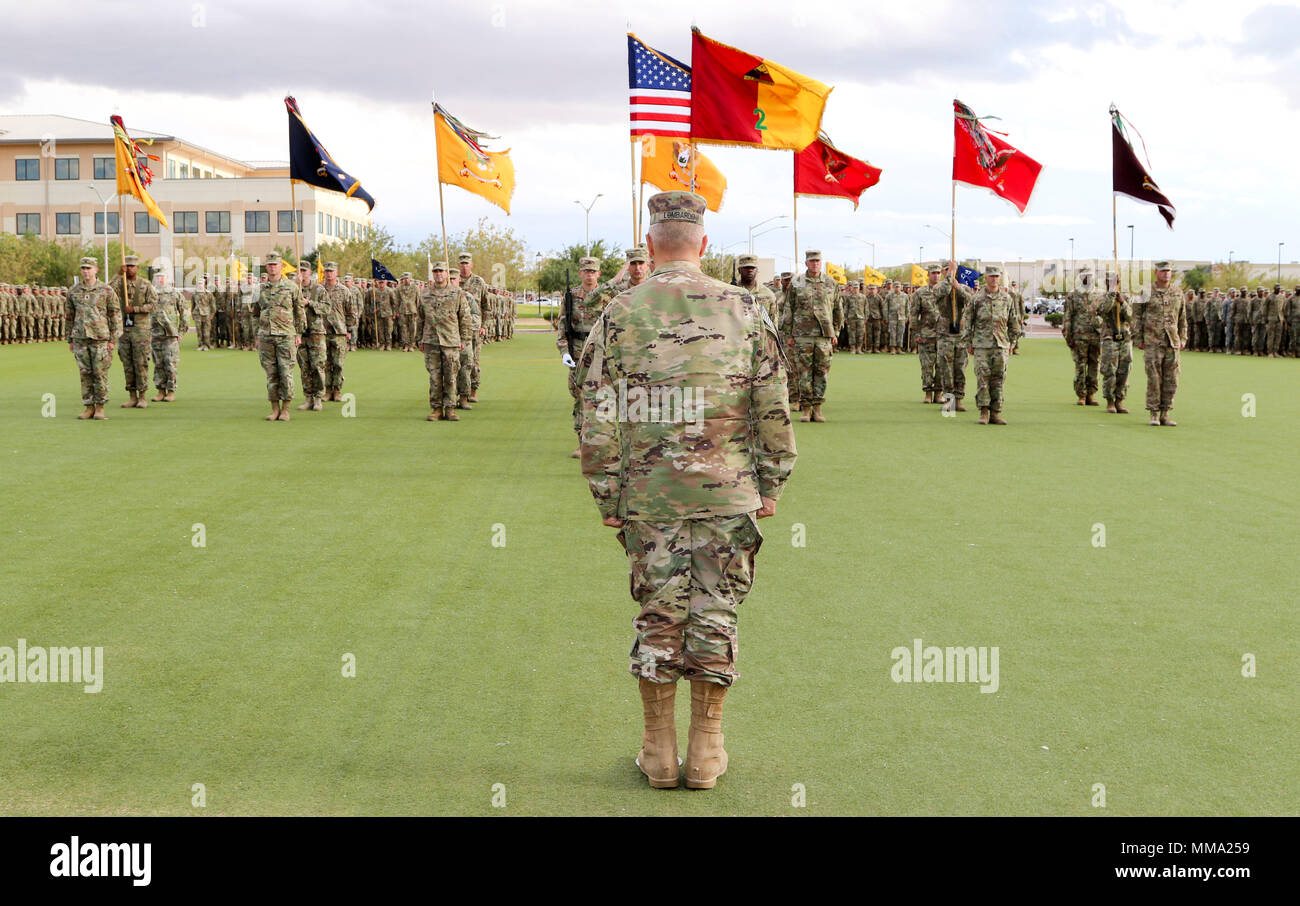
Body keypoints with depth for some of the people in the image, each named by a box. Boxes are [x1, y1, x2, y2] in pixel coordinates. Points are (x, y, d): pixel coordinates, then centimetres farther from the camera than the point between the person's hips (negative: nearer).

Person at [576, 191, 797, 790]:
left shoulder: (618, 316, -3)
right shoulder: (744, 310, 0)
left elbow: (598, 420, -3)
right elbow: (773, 409, 1)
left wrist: (607, 500, 5)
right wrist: (770, 486, 9)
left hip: (648, 496, 0)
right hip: (728, 494, 0)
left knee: (658, 616, 8)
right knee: (716, 615, 7)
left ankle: (658, 751, 15)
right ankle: (706, 752, 14)